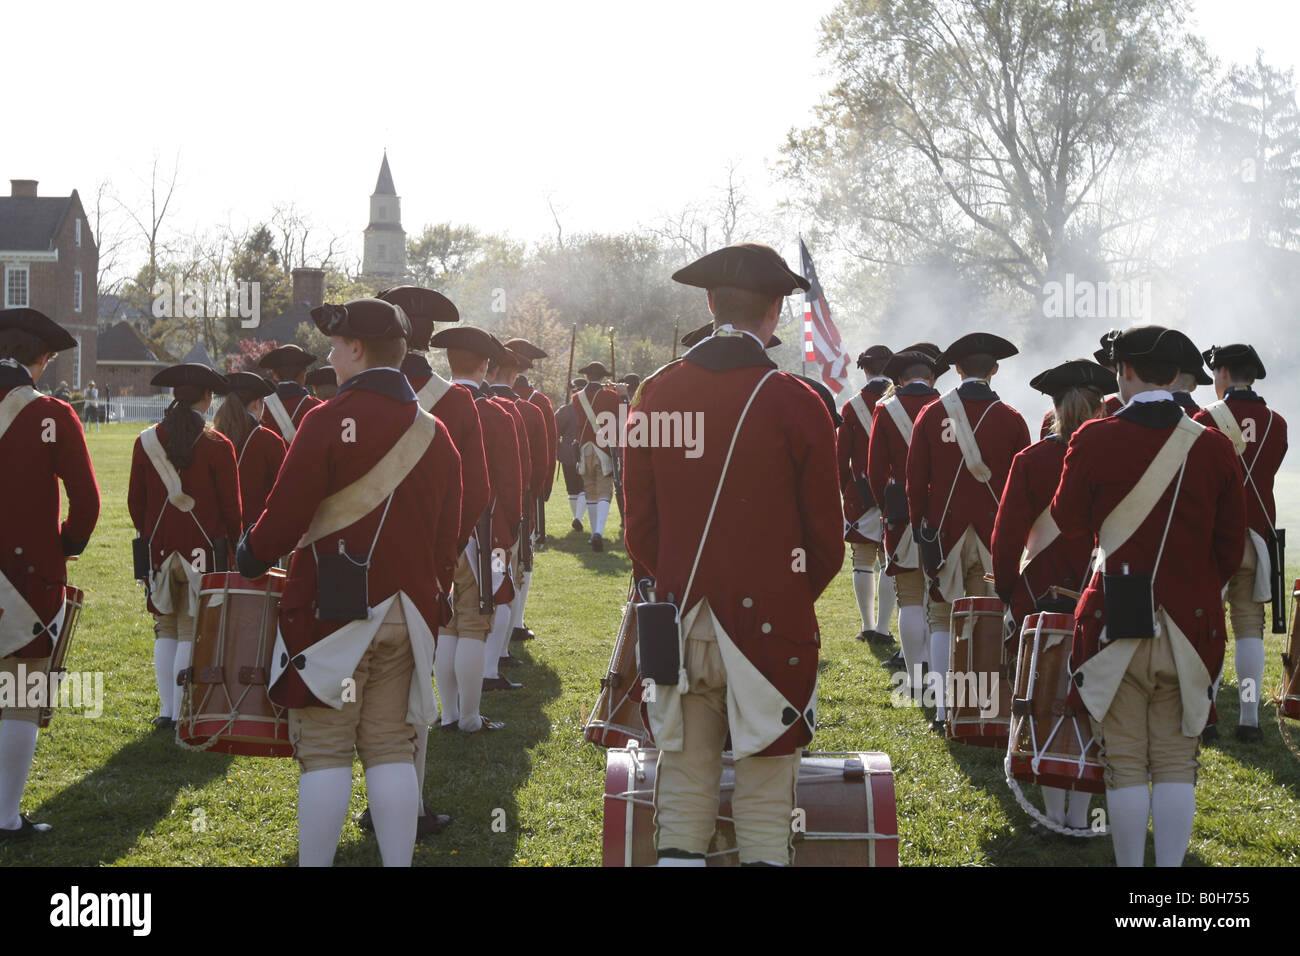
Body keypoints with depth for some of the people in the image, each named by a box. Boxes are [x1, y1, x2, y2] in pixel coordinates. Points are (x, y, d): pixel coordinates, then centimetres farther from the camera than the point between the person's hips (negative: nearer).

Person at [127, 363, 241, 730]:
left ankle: (165, 711, 11)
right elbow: (231, 506, -3)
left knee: (166, 628, 11)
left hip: (159, 546, 3)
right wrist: (234, 545, 12)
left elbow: (135, 500, 7)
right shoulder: (217, 445, -8)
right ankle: (181, 712, -1)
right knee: (192, 630, 1)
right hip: (204, 546, -3)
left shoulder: (146, 441, 2)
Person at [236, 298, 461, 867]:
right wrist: (430, 602, 23)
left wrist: (251, 557, 8)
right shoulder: (435, 434, 10)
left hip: (331, 607, -6)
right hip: (407, 614, 6)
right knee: (391, 747, 10)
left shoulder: (329, 421, -11)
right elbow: (447, 537, 14)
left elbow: (285, 515, -10)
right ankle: (398, 862, 10)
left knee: (325, 750, -1)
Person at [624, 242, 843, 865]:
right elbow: (826, 539, -2)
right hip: (769, 626, -3)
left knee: (681, 798, 10)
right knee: (765, 808, 4)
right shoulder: (796, 404, -9)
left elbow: (639, 526, 8)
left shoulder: (655, 394, 2)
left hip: (681, 623, 3)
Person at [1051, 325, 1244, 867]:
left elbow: (1069, 522, 5)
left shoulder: (1095, 440, -8)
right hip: (1190, 621, 2)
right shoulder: (1214, 446, 0)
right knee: (1176, 758, 9)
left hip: (1118, 618, -2)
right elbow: (1232, 544, 6)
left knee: (1126, 761, 5)